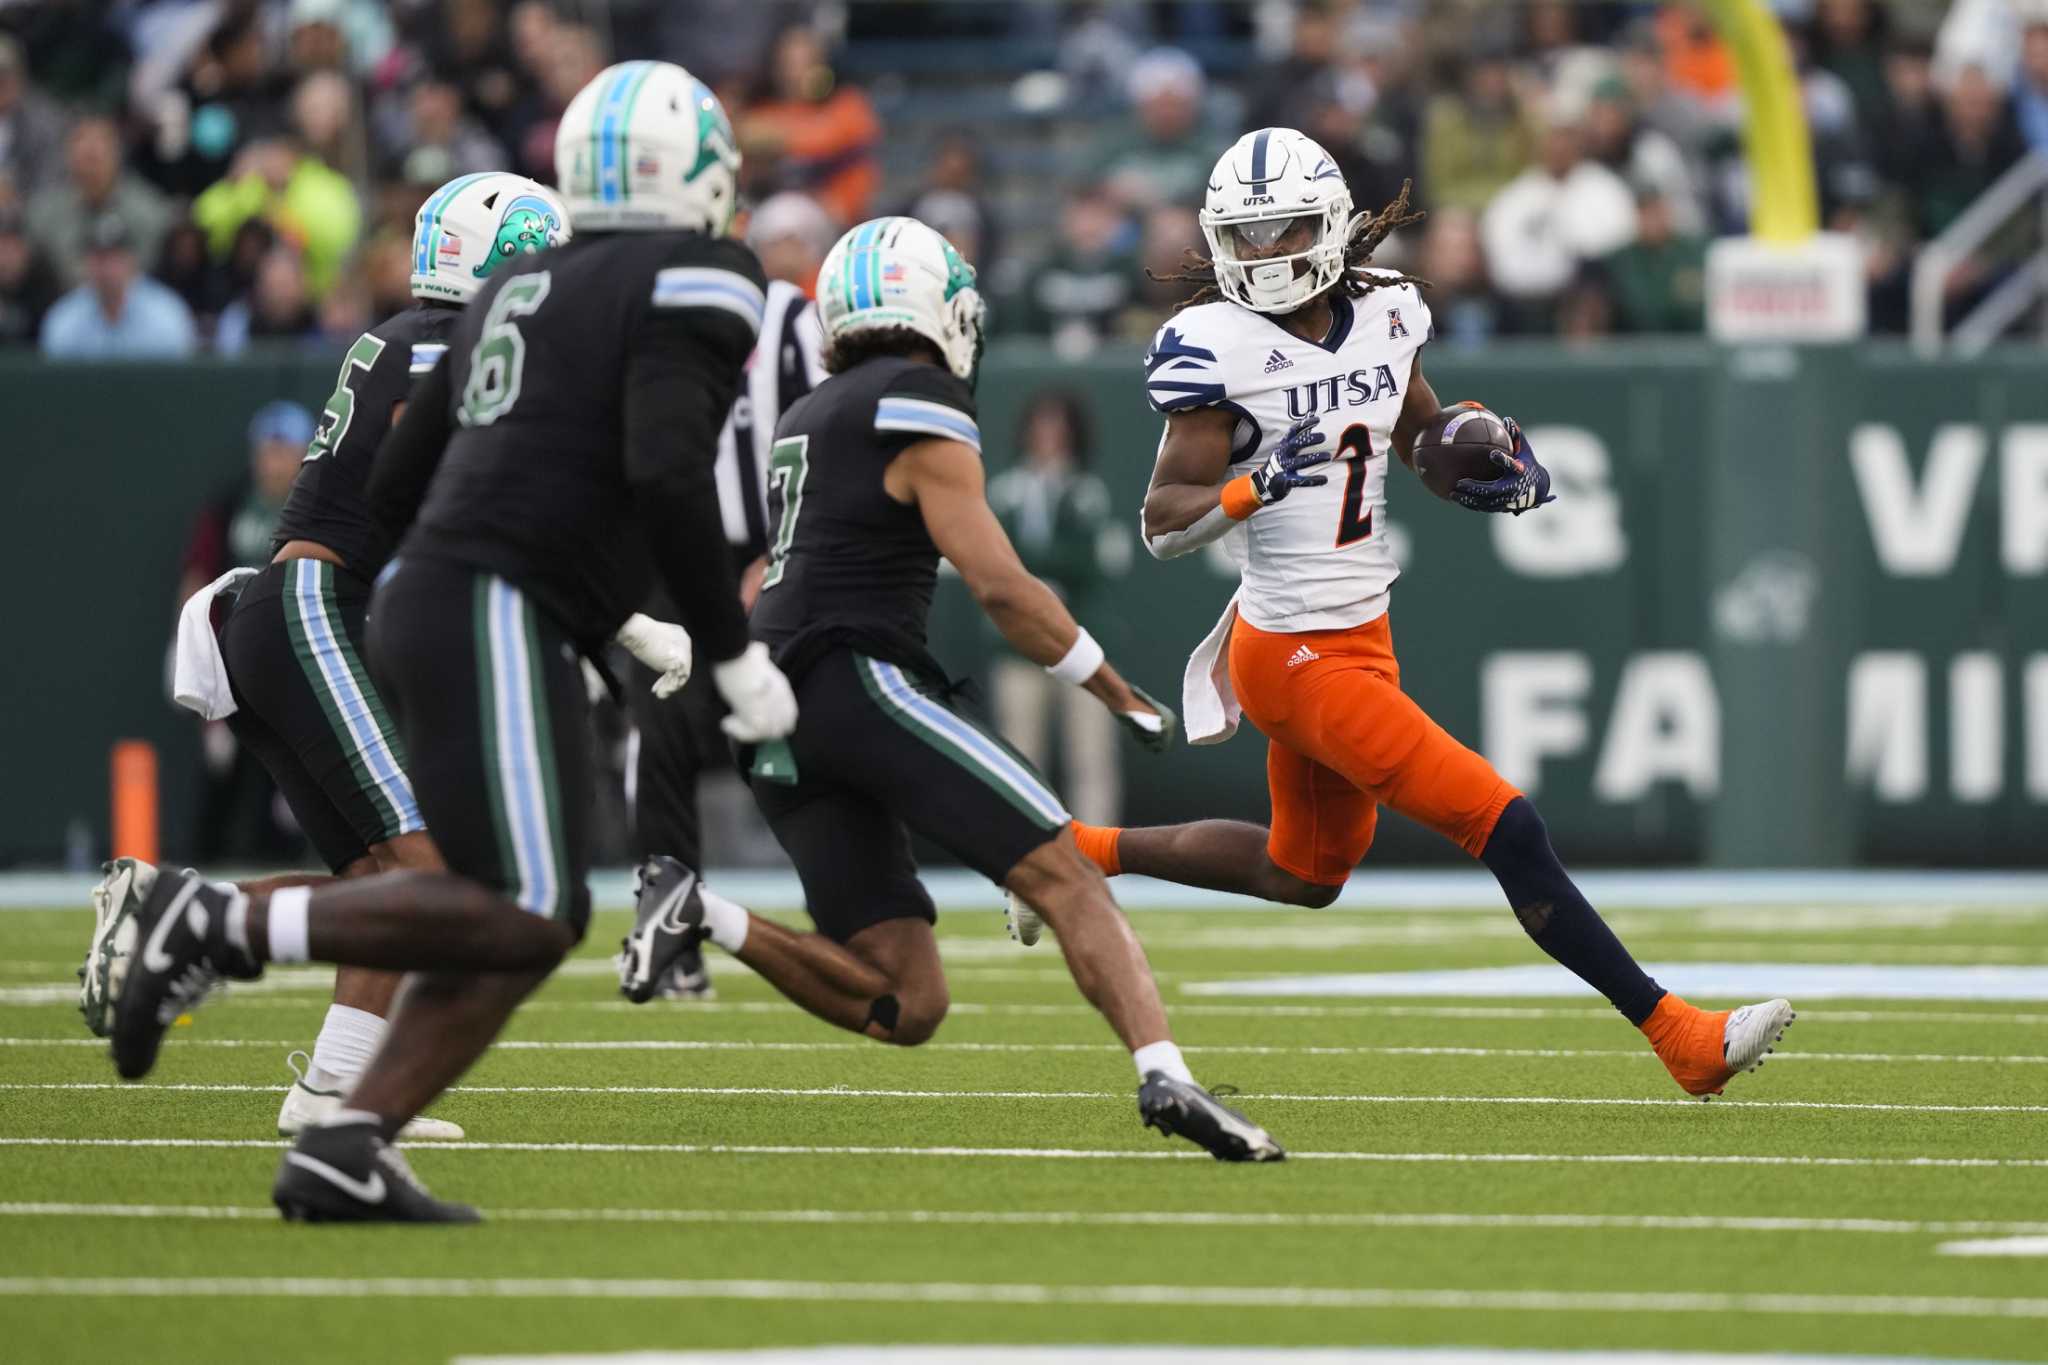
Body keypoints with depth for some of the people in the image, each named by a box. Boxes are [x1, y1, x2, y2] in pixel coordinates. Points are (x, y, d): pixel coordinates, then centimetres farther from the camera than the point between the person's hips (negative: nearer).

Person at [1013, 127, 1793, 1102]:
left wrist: (1492, 466, 0)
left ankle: (1087, 853, 38)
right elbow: (1162, 524, -17)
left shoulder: (1380, 316, 3)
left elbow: (1423, 436, 21)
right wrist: (1253, 488, -35)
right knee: (1507, 830, -11)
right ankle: (1681, 1038, -7)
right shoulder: (1222, 350, -17)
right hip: (1298, 658, -9)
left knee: (1307, 873, 26)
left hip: (1359, 637, 9)